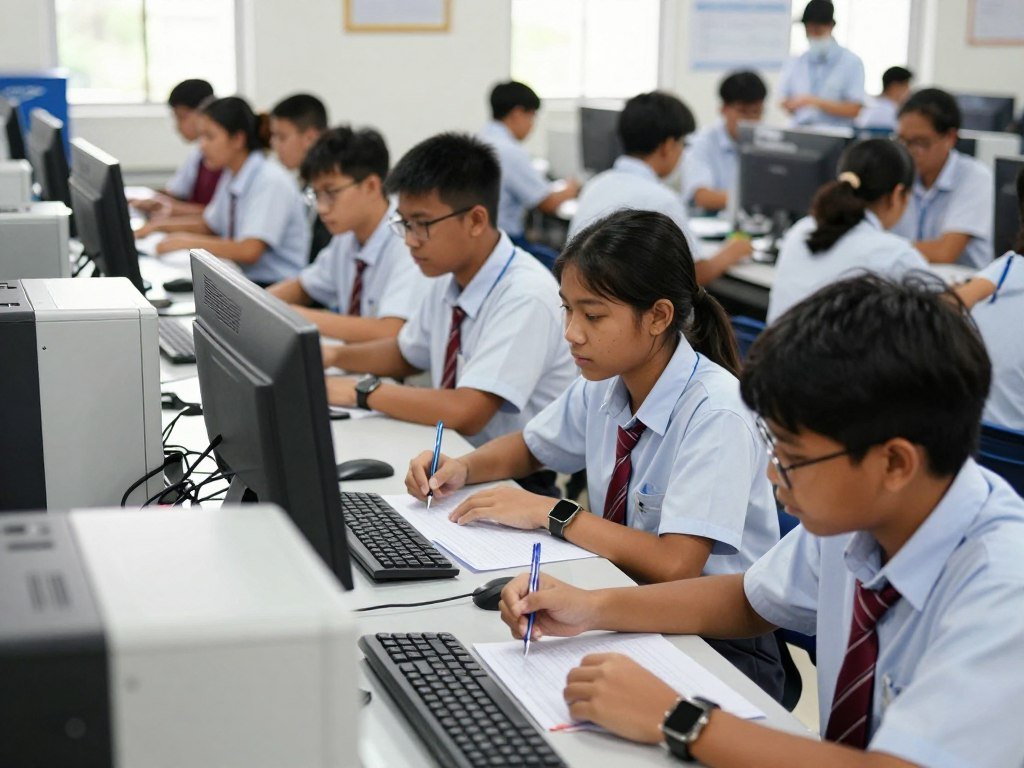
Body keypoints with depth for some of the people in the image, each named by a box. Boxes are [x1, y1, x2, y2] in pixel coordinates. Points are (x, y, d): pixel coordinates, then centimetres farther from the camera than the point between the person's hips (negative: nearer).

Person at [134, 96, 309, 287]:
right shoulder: (231, 176, 9)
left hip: (276, 288, -8)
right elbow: (209, 225, 25)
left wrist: (188, 241, -17)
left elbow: (249, 251, -24)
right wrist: (159, 226, 11)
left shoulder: (271, 181, -17)